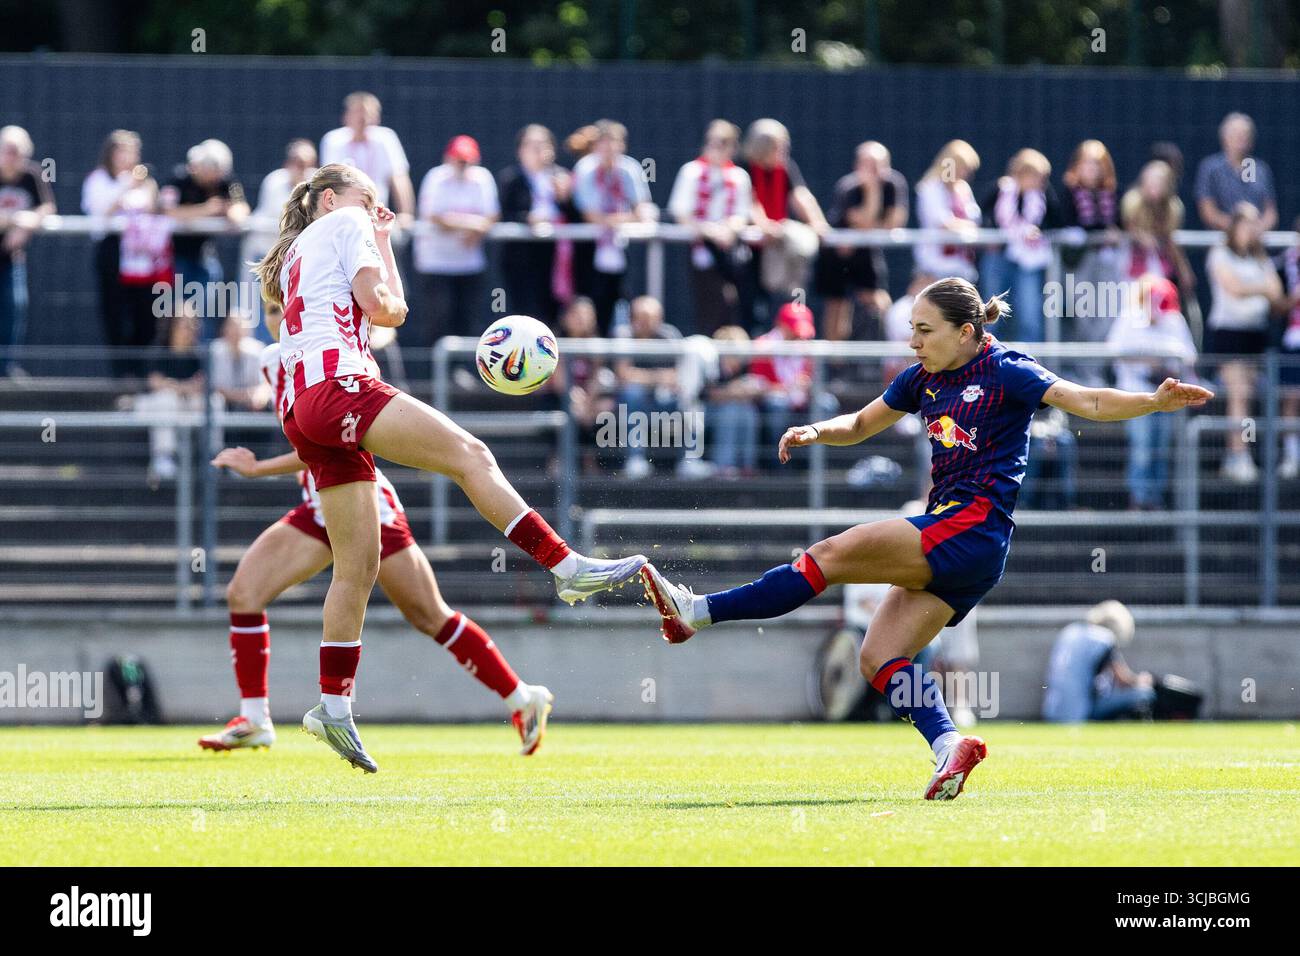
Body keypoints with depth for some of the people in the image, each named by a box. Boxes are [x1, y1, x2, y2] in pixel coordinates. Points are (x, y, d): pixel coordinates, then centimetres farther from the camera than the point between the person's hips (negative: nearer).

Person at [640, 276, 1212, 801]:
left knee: (830, 556, -15)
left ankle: (697, 611, -15)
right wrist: (816, 432, 9)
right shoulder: (924, 379, 16)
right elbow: (862, 424, 29)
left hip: (971, 527, -9)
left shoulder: (1005, 373, -5)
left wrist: (1155, 402, -27)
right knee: (878, 658, -3)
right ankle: (949, 747, -18)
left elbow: (1086, 402, -12)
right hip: (944, 538, 9)